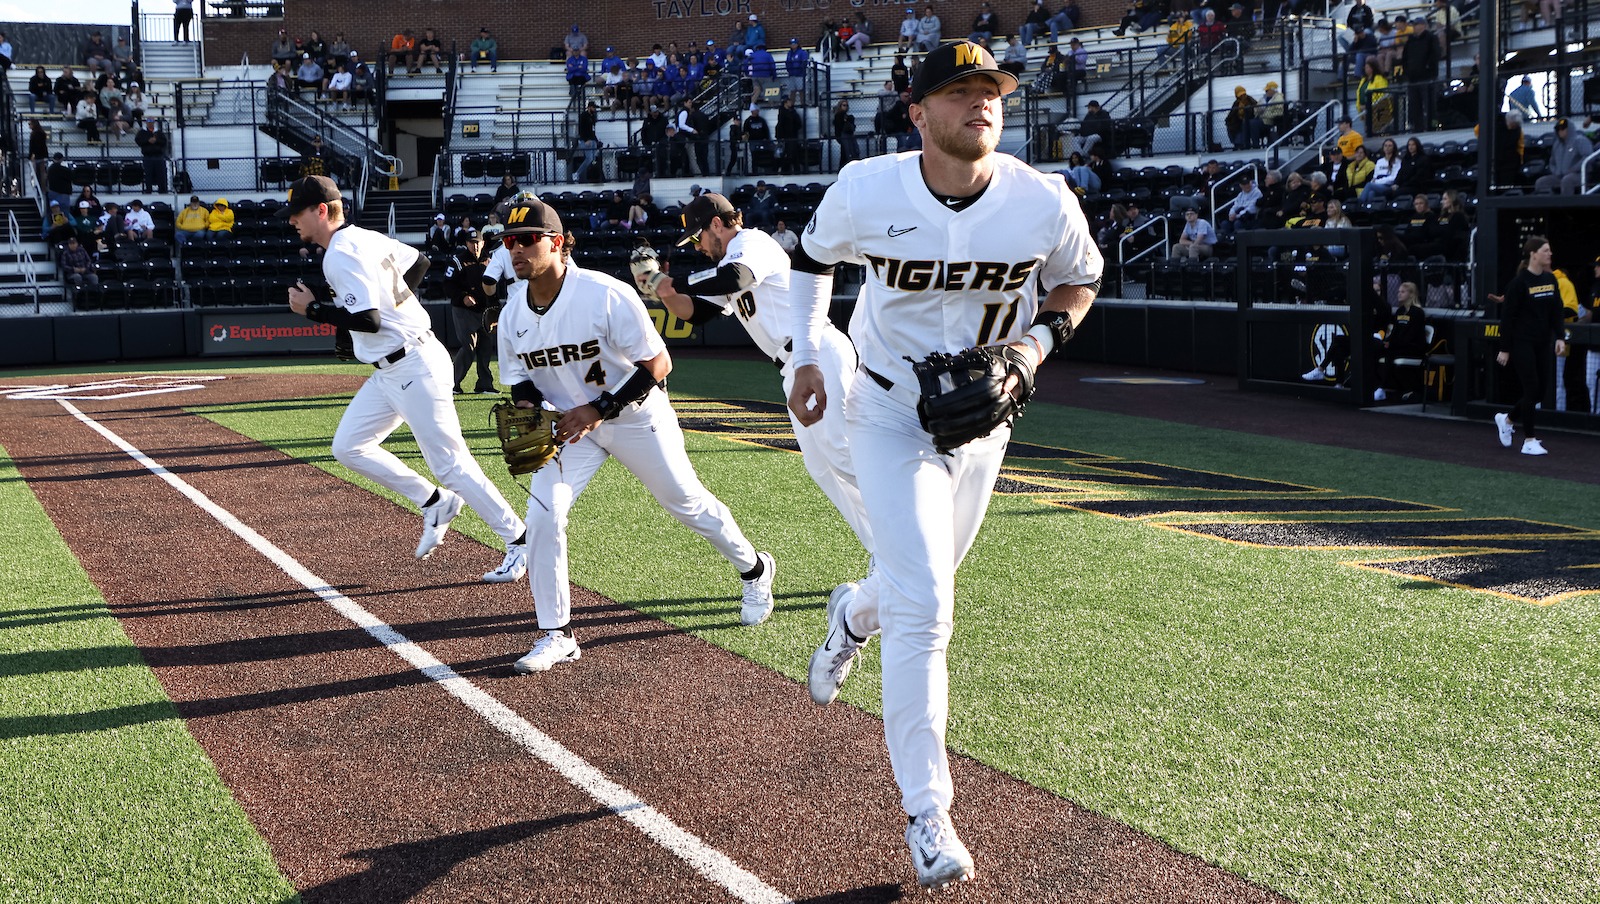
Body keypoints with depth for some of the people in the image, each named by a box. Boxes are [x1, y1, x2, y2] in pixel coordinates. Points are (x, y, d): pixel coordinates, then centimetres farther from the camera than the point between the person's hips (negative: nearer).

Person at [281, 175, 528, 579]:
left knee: (450, 462, -7)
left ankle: (520, 542, 0)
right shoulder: (364, 238, 12)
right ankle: (434, 503, 16)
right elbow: (418, 262, 24)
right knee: (348, 447, 11)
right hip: (389, 373, 10)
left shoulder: (342, 255, -17)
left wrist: (312, 309, -13)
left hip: (414, 370, -10)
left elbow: (368, 320, -25)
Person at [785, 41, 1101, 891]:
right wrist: (805, 358, -1)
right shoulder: (866, 191, -17)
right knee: (922, 607, -12)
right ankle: (927, 814, -1)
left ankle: (854, 617, 60)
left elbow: (1080, 280, 5)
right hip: (890, 414, -3)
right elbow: (811, 256, 5)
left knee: (921, 590, 20)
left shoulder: (1045, 201, -15)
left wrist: (1038, 341, -13)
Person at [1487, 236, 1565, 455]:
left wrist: (1560, 337, 1)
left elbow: (1556, 311, 13)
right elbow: (1507, 316, -11)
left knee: (1541, 389, 6)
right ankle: (1529, 441, 3)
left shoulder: (1550, 279, 8)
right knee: (1532, 389, -6)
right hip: (1522, 344, -7)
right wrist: (1504, 349, -12)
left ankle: (1506, 419, 30)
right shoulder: (1519, 282, -12)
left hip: (1542, 344, 7)